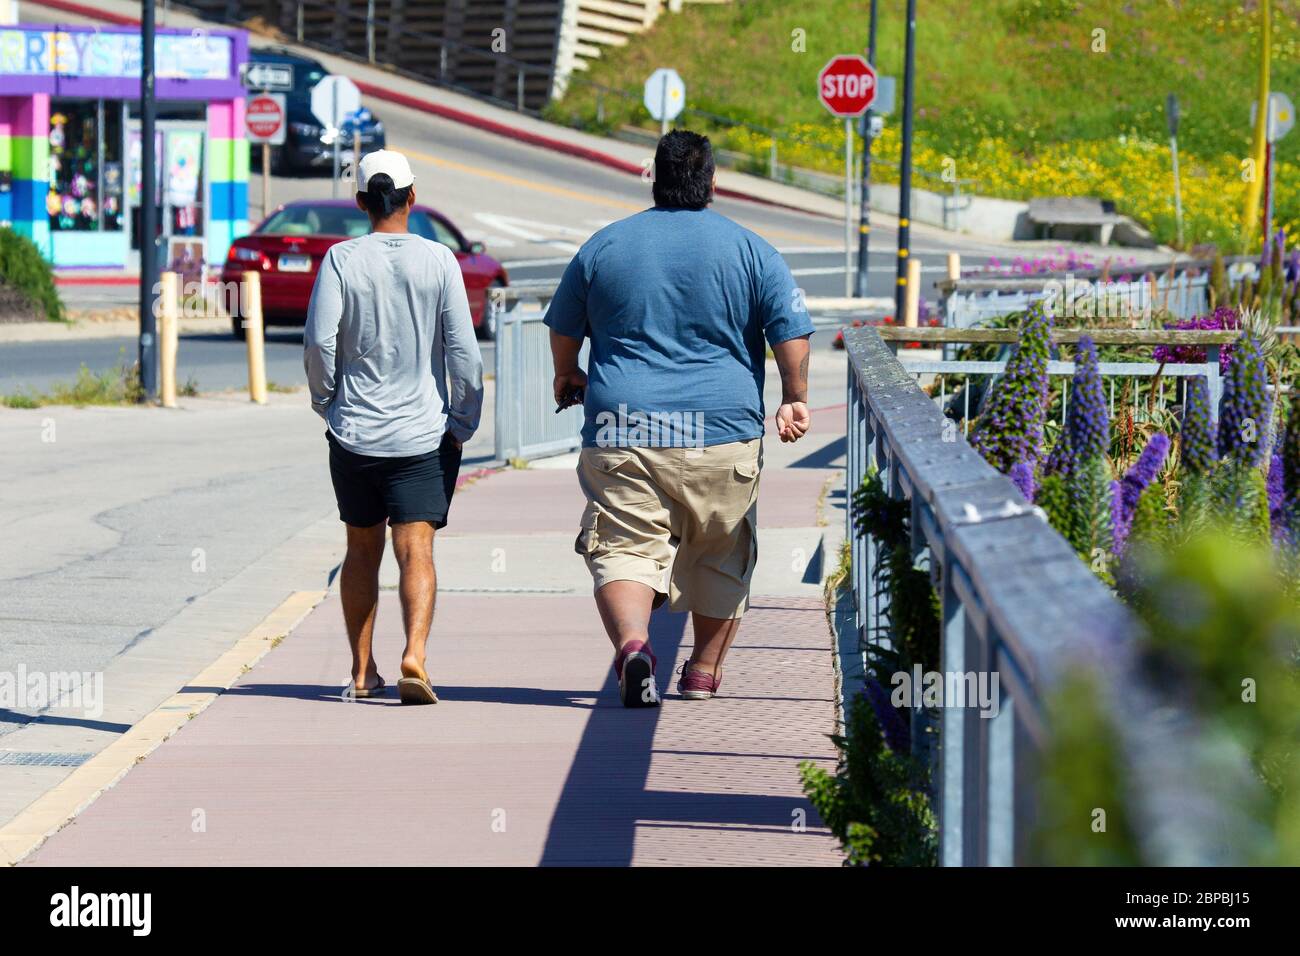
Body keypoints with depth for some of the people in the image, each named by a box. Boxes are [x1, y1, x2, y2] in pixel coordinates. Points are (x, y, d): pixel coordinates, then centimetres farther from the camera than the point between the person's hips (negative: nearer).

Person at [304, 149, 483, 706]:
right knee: (416, 550, -6)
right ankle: (414, 655, -27)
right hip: (424, 433, -1)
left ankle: (363, 671, 22)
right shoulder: (438, 260, -3)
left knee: (363, 551, 15)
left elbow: (319, 341, -9)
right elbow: (463, 350, -6)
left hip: (354, 431, 1)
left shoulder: (341, 260, -3)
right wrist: (464, 423, 5)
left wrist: (327, 404, 7)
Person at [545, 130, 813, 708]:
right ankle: (704, 671, 25)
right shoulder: (749, 249, 2)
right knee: (720, 556, 18)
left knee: (623, 549, -5)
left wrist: (567, 378, 38)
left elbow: (563, 329, 19)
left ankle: (631, 641, -32)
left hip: (621, 429, 0)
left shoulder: (604, 245, 7)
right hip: (723, 430, 0)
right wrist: (794, 399, 9)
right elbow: (791, 330, -4)